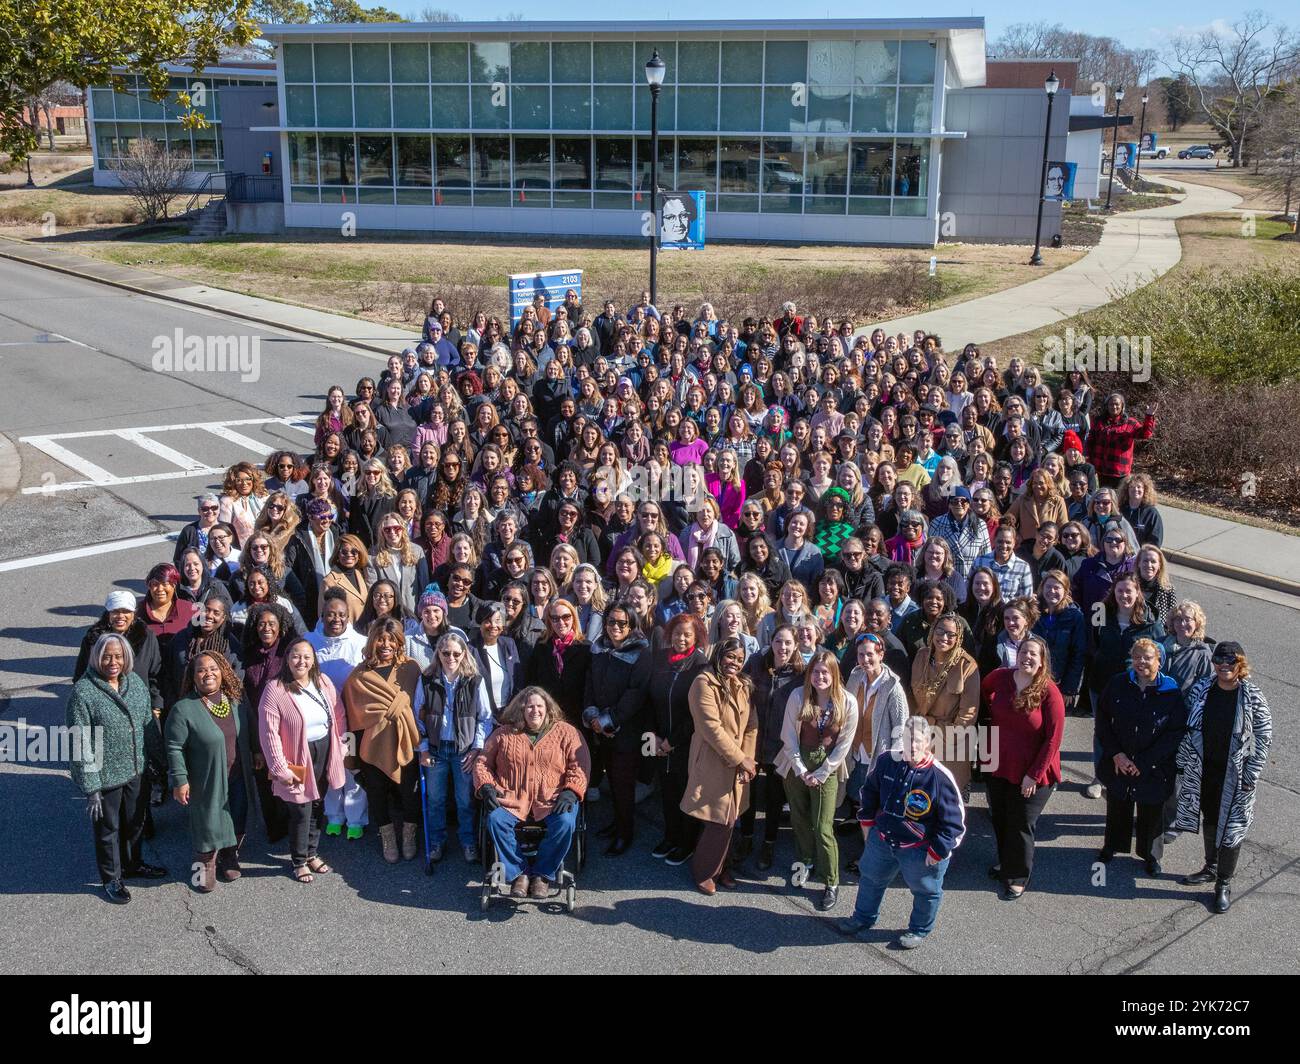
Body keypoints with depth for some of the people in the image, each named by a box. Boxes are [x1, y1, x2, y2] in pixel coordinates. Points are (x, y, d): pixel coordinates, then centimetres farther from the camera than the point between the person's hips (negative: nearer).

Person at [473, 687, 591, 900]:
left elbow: (579, 766, 3)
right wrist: (486, 787, -2)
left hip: (552, 800, -1)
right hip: (512, 800, 1)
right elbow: (482, 762, 17)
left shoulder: (566, 732, 10)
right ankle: (519, 872, -17)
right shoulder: (504, 734, 14)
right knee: (495, 819, -30)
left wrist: (570, 792, -13)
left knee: (565, 823, -31)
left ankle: (543, 874, -13)